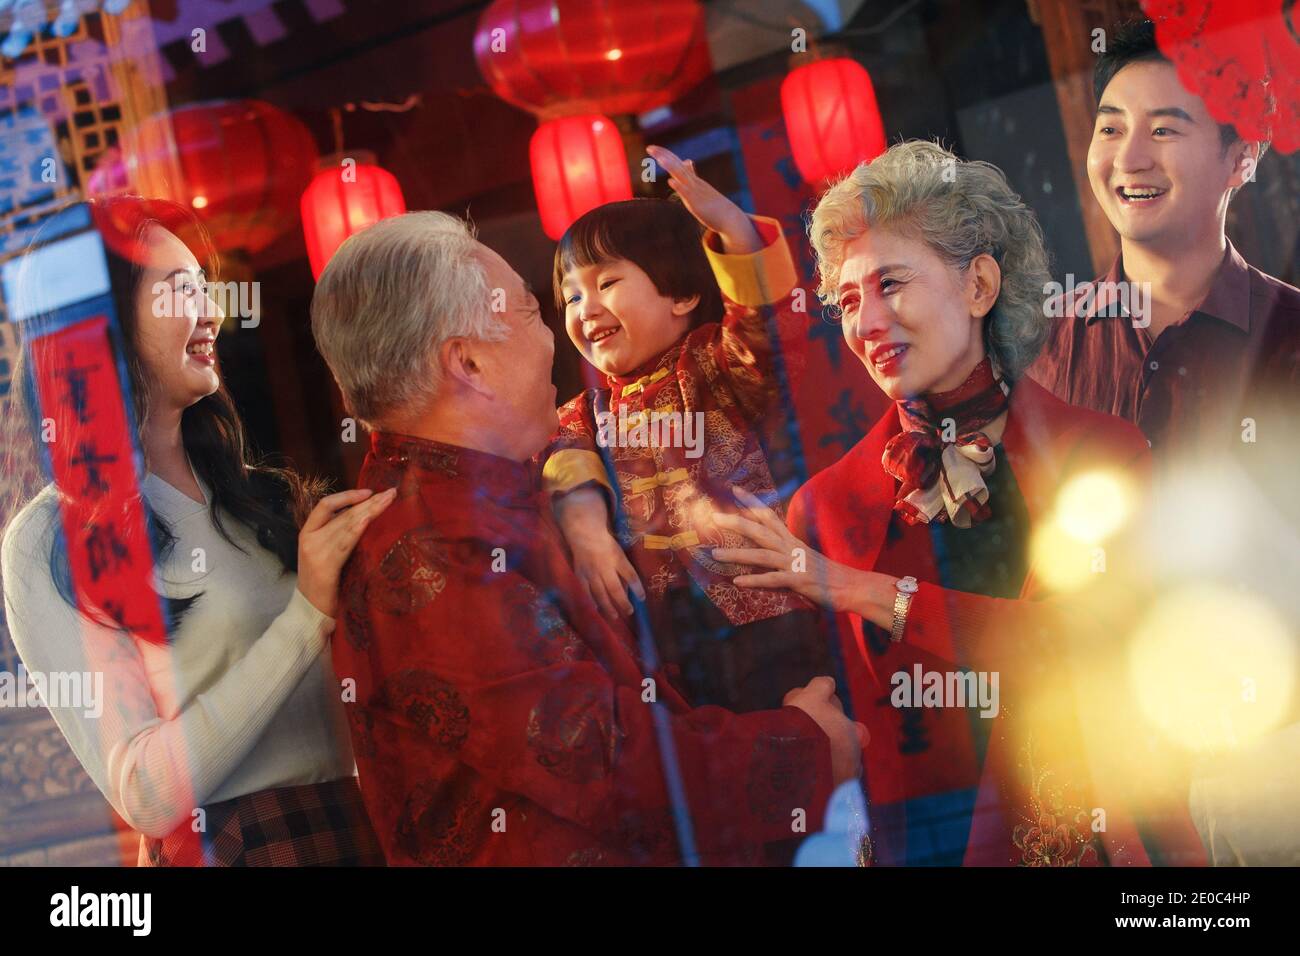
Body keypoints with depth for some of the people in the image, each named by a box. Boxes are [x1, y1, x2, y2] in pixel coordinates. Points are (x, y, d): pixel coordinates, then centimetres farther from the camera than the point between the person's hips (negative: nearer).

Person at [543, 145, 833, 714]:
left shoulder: (712, 366, 0)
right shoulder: (585, 413, 15)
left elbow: (772, 326, -18)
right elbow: (567, 465, -2)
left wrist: (728, 223, -31)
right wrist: (584, 529, -23)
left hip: (761, 614, -4)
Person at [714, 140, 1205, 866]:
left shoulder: (1105, 453, 6)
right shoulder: (829, 503, 7)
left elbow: (1093, 639, -9)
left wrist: (868, 593, -9)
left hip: (1111, 836, 0)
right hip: (924, 844, 0)